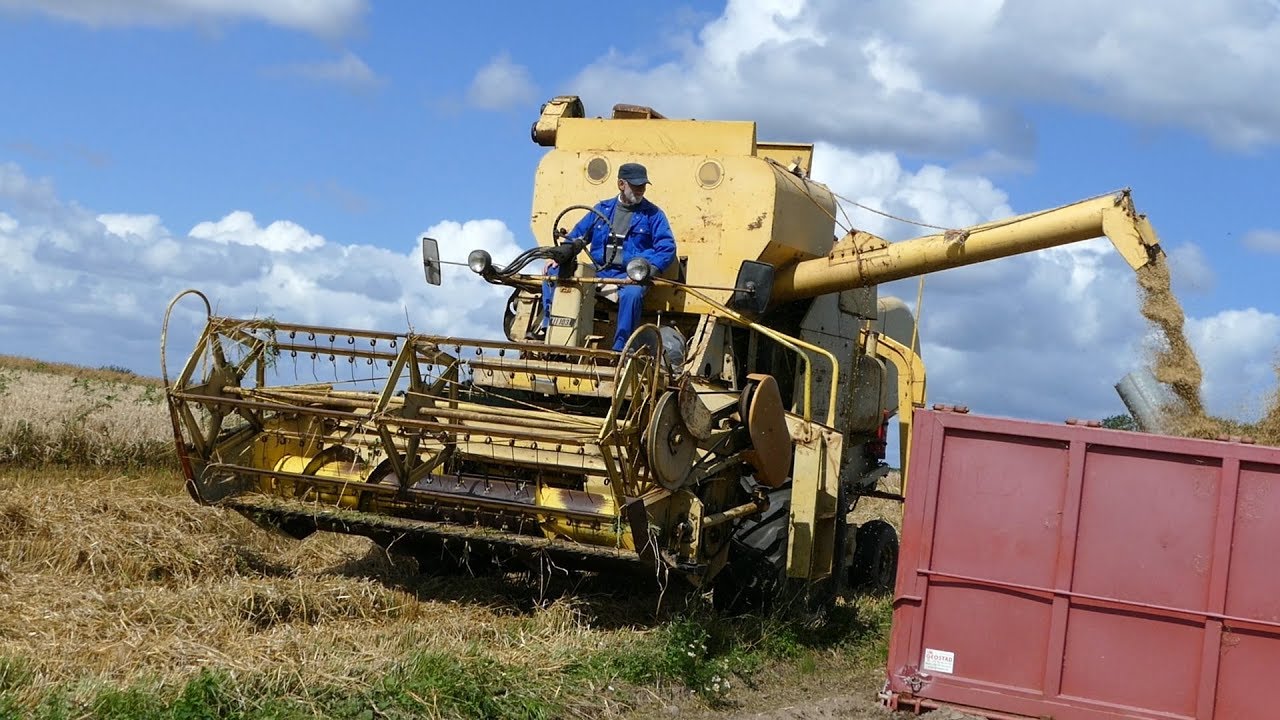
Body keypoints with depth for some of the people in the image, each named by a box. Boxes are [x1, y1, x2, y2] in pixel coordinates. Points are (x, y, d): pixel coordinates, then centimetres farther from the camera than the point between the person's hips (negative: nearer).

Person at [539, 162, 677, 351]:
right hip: (597, 271, 4)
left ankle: (620, 348, -35)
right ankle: (549, 330, -9)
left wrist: (651, 269, -21)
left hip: (629, 275, -4)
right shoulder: (602, 209, 18)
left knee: (632, 293, -39)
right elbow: (577, 235, 22)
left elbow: (667, 248, -3)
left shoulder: (653, 214, 6)